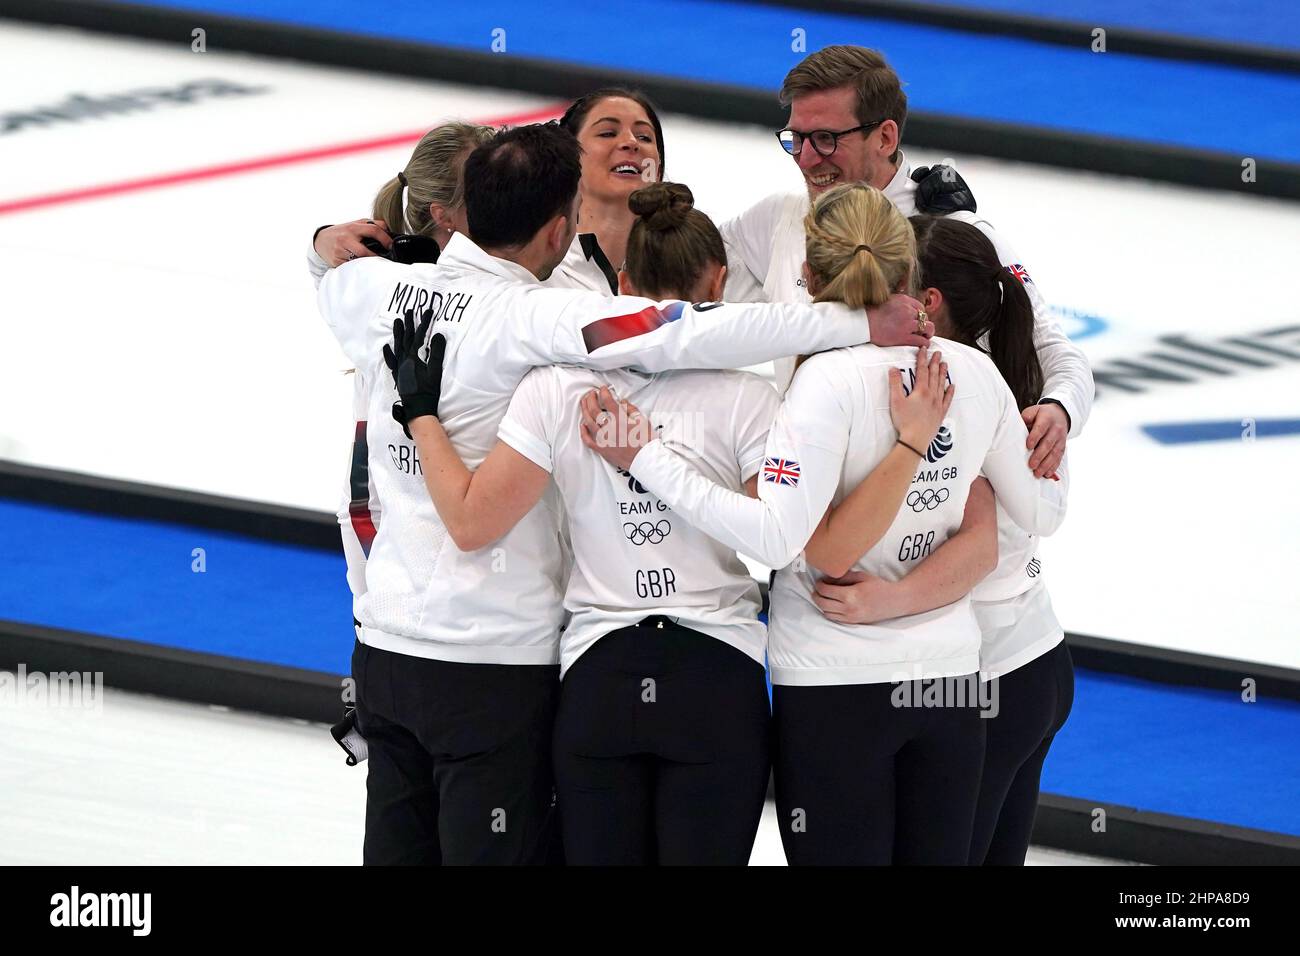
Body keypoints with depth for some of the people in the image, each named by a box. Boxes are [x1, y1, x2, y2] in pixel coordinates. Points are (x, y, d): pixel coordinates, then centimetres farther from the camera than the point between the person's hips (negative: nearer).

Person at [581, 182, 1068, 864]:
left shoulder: (830, 380, -17)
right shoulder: (975, 373, 0)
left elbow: (776, 538, -25)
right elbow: (1041, 513, 11)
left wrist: (645, 460, -22)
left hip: (837, 684, -5)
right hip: (949, 676, 5)